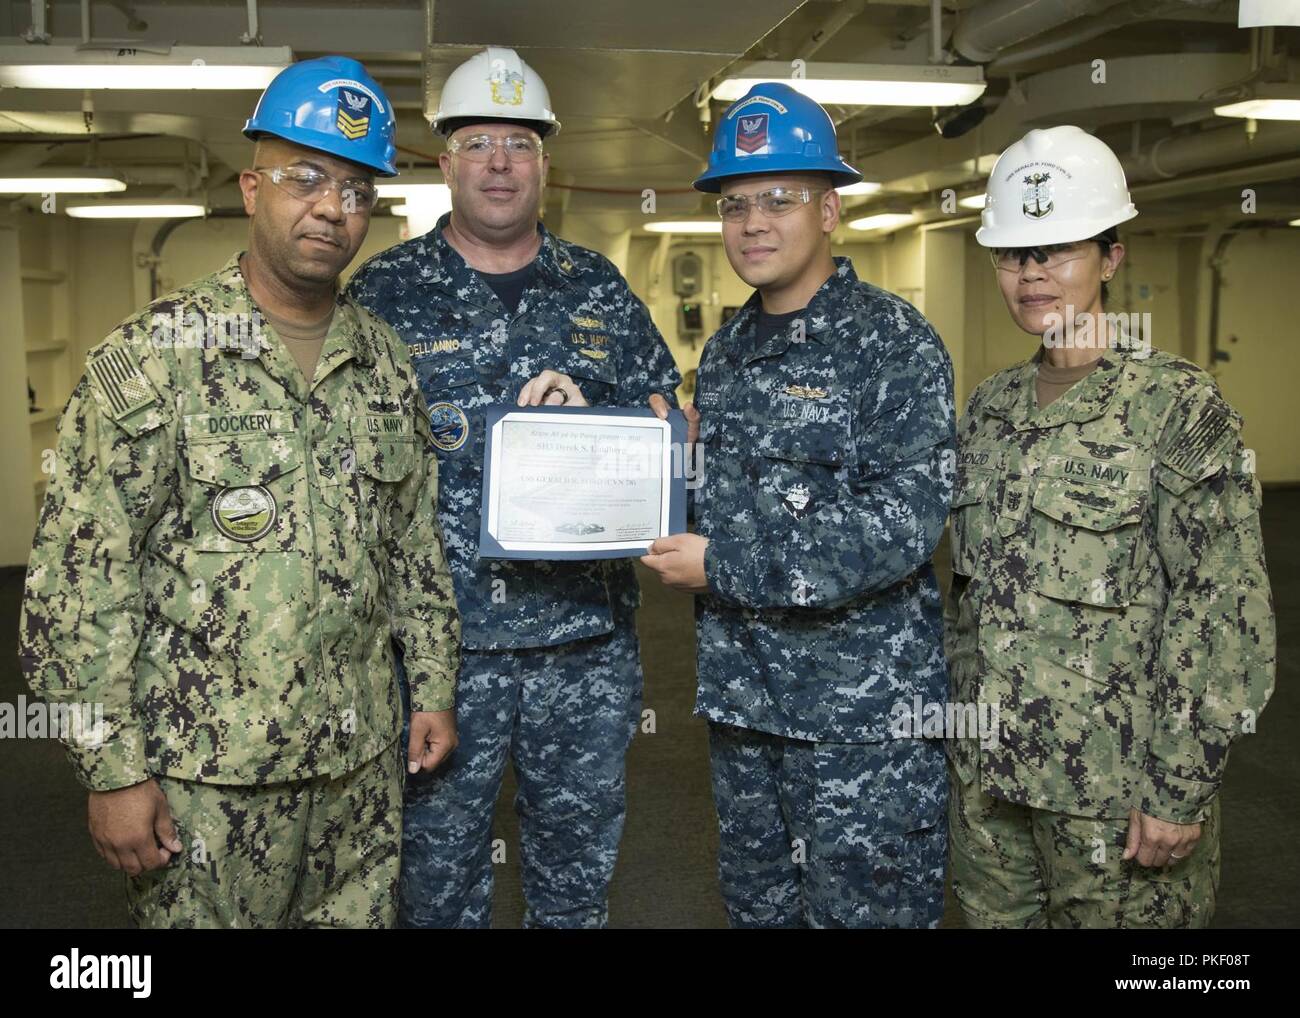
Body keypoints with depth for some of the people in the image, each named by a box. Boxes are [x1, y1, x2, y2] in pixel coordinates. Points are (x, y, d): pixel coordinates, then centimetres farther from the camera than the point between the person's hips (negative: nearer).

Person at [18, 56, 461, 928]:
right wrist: (114, 768, -13)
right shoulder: (153, 357, -10)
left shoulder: (386, 363, 6)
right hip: (208, 775, -4)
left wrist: (435, 687, 11)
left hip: (365, 760, 5)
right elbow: (78, 577, -12)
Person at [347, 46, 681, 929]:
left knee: (578, 872, 17)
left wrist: (585, 411, -11)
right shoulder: (384, 291, 2)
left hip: (587, 635, 2)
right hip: (441, 641, -2)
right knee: (439, 870, 11)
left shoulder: (601, 290, 8)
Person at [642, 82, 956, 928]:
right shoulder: (726, 351, 10)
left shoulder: (893, 342, -13)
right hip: (742, 699, 7)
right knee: (757, 906, 21)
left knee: (865, 909, 7)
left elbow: (903, 524, -23)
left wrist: (723, 566, -20)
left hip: (863, 711, -7)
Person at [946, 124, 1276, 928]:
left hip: (1116, 791, -5)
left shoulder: (1179, 407, -11)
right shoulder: (990, 407, 7)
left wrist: (1182, 792, -15)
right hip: (988, 774, 6)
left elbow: (1225, 616, -14)